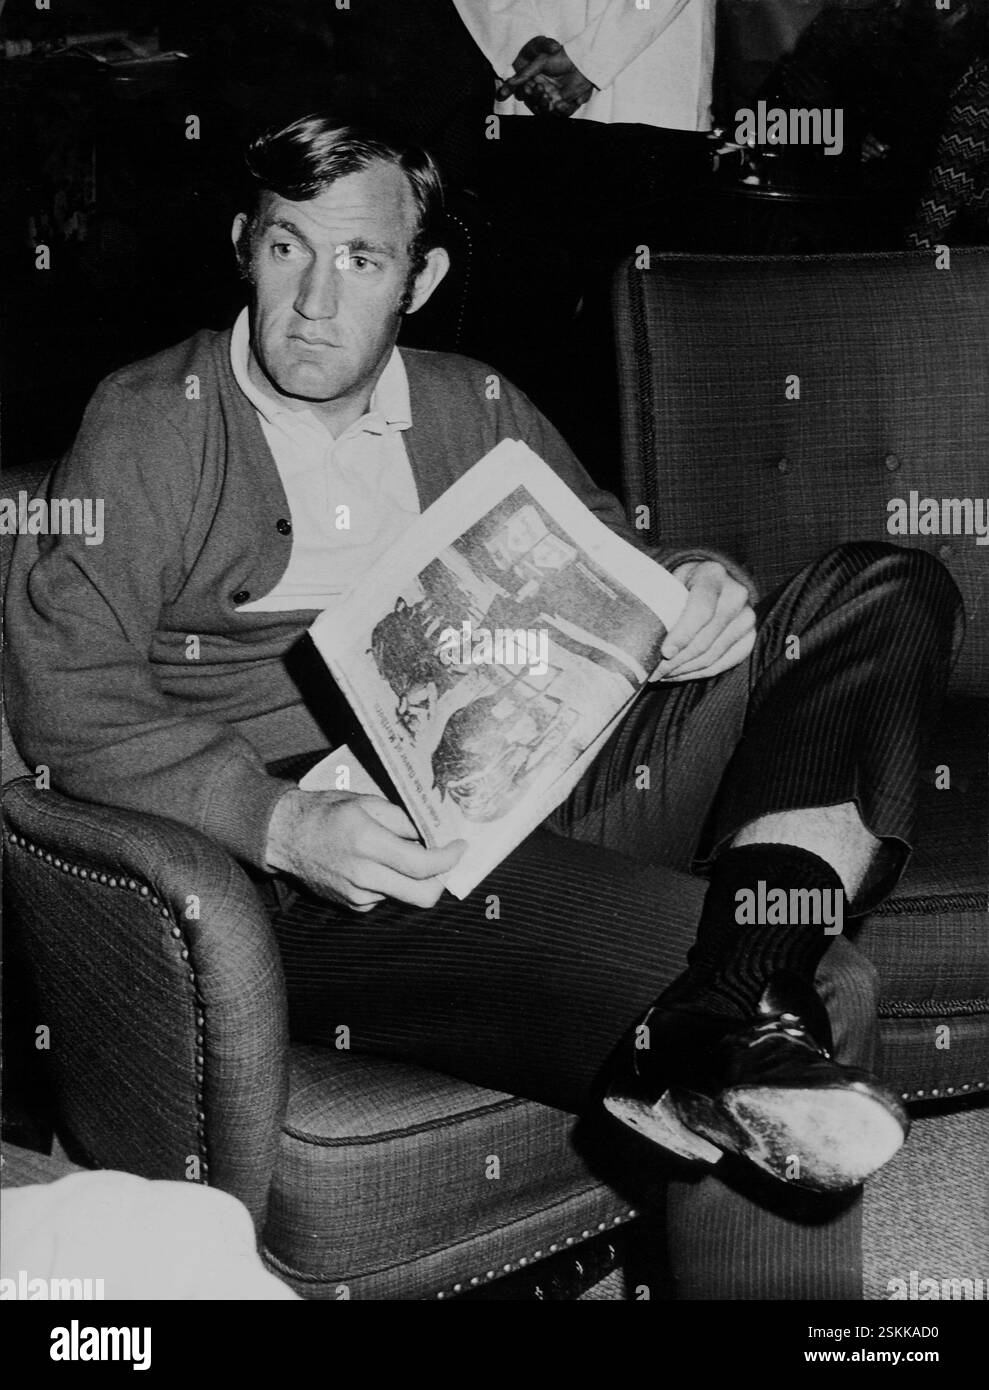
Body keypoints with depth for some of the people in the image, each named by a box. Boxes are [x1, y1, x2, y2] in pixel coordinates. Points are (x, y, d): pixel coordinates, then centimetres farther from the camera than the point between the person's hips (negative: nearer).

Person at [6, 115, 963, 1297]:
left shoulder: (478, 411, 21)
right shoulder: (149, 427, 6)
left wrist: (695, 590, -2)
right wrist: (284, 824, -20)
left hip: (551, 800, 6)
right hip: (332, 875, -6)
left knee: (885, 594, -12)